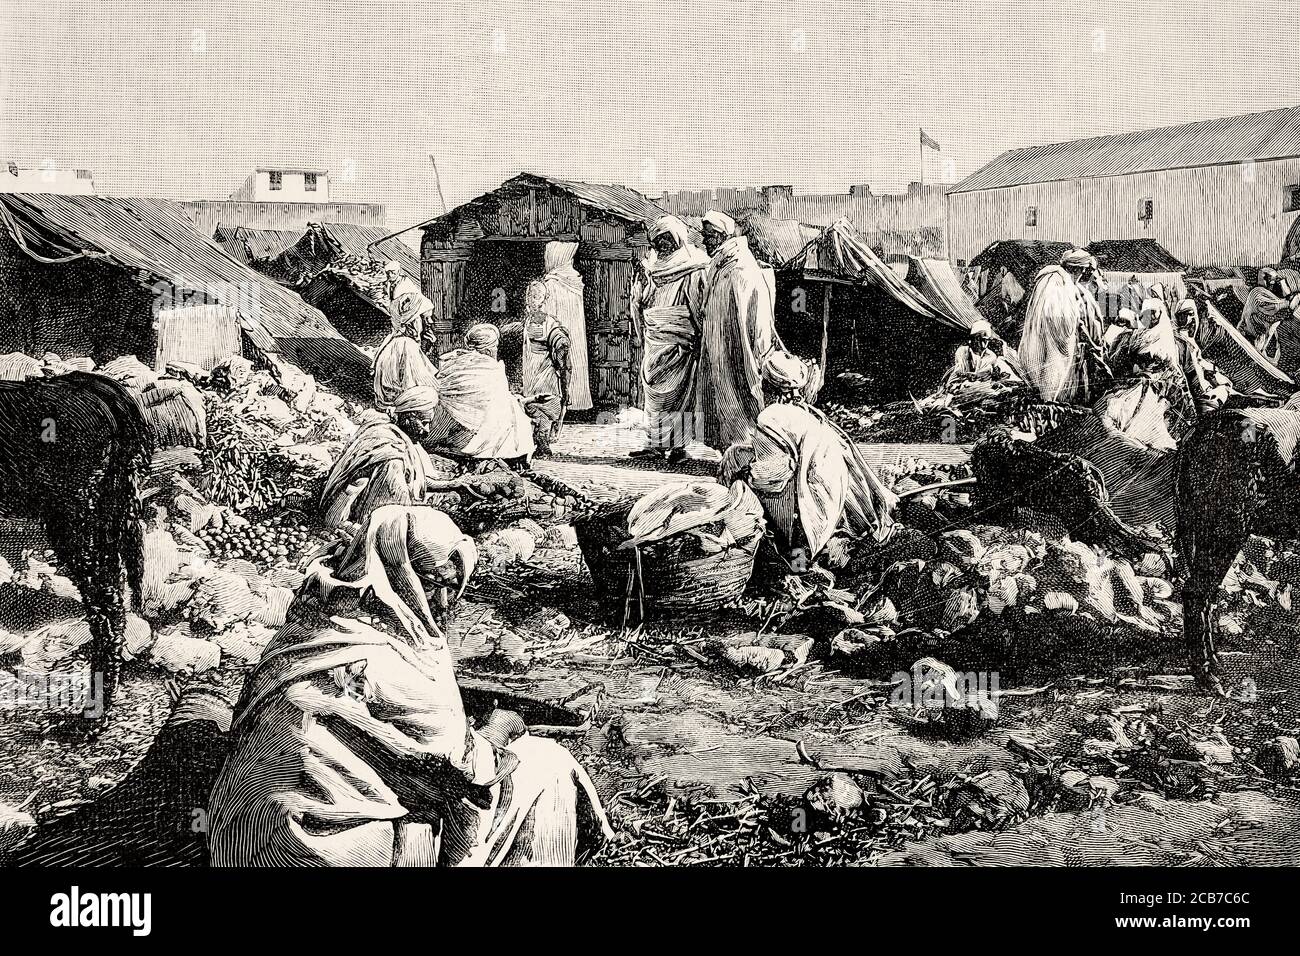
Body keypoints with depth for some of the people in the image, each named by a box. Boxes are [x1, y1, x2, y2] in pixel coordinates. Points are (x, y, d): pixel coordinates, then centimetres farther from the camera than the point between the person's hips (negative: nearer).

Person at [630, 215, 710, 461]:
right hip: (654, 338, 5)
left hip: (680, 339, -5)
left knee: (678, 391, -4)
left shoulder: (692, 267, -3)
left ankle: (679, 444, 1)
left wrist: (698, 338, -12)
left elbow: (700, 305, -8)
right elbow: (639, 302, 19)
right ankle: (657, 443, 8)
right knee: (653, 391, 4)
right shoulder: (650, 266, 13)